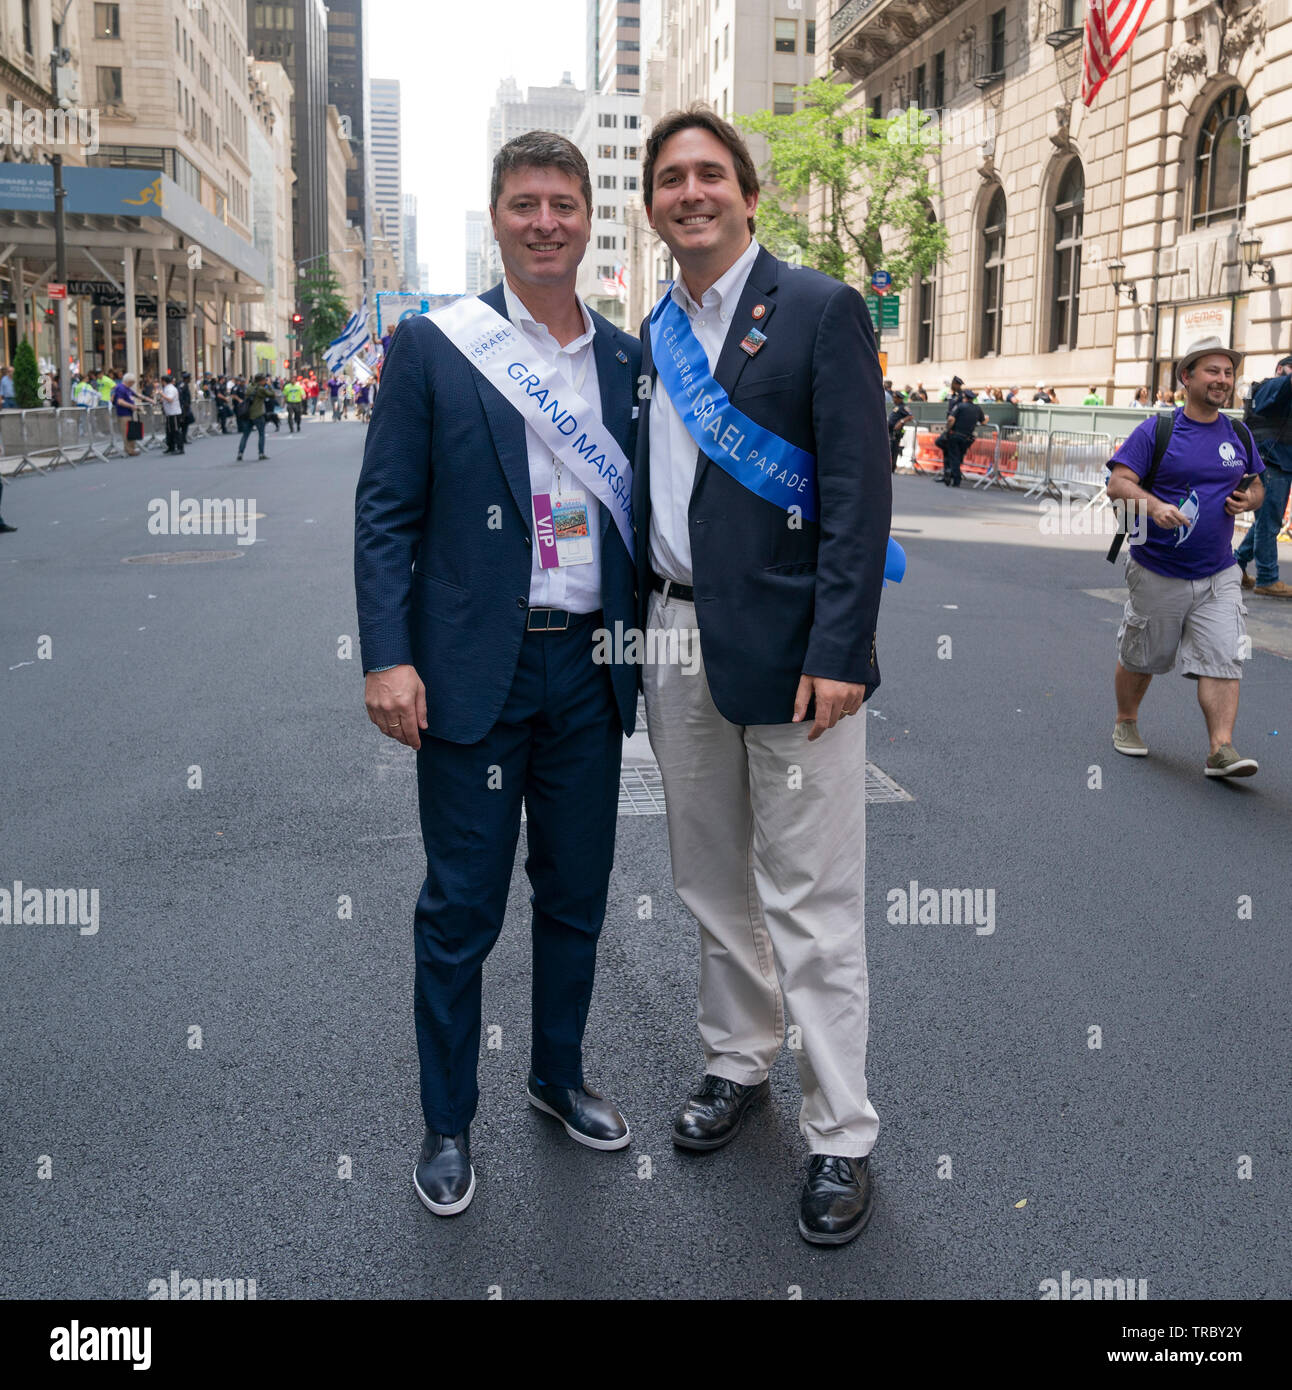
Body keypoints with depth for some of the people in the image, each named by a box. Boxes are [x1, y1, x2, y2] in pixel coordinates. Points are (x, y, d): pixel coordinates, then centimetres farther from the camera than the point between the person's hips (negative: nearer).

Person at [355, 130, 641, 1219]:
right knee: (461, 908, 5)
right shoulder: (432, 347, -3)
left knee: (577, 895, 15)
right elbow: (385, 511, -6)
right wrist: (388, 658, -14)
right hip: (475, 668, -4)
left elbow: (639, 515, 13)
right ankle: (448, 1123, 23)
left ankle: (559, 1076, 36)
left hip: (591, 667, 4)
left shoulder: (626, 358, 9)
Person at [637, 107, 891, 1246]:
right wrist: (637, 630, 12)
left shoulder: (822, 311, -5)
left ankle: (842, 1138, 13)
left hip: (786, 644, -6)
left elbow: (859, 494, -12)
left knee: (812, 903, 0)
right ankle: (737, 1062, 36)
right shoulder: (655, 333, 14)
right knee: (713, 882, 17)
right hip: (676, 639, 6)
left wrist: (837, 651, -18)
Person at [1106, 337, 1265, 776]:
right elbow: (1118, 484, -13)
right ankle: (1126, 723, 34)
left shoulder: (1239, 436, 9)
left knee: (1224, 658, -9)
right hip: (1158, 572, -3)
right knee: (1141, 658, 11)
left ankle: (1221, 749, -10)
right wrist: (1154, 505, -32)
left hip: (1218, 575, 3)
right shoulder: (1155, 430, -7)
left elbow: (1256, 485, 20)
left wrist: (1249, 500, -4)